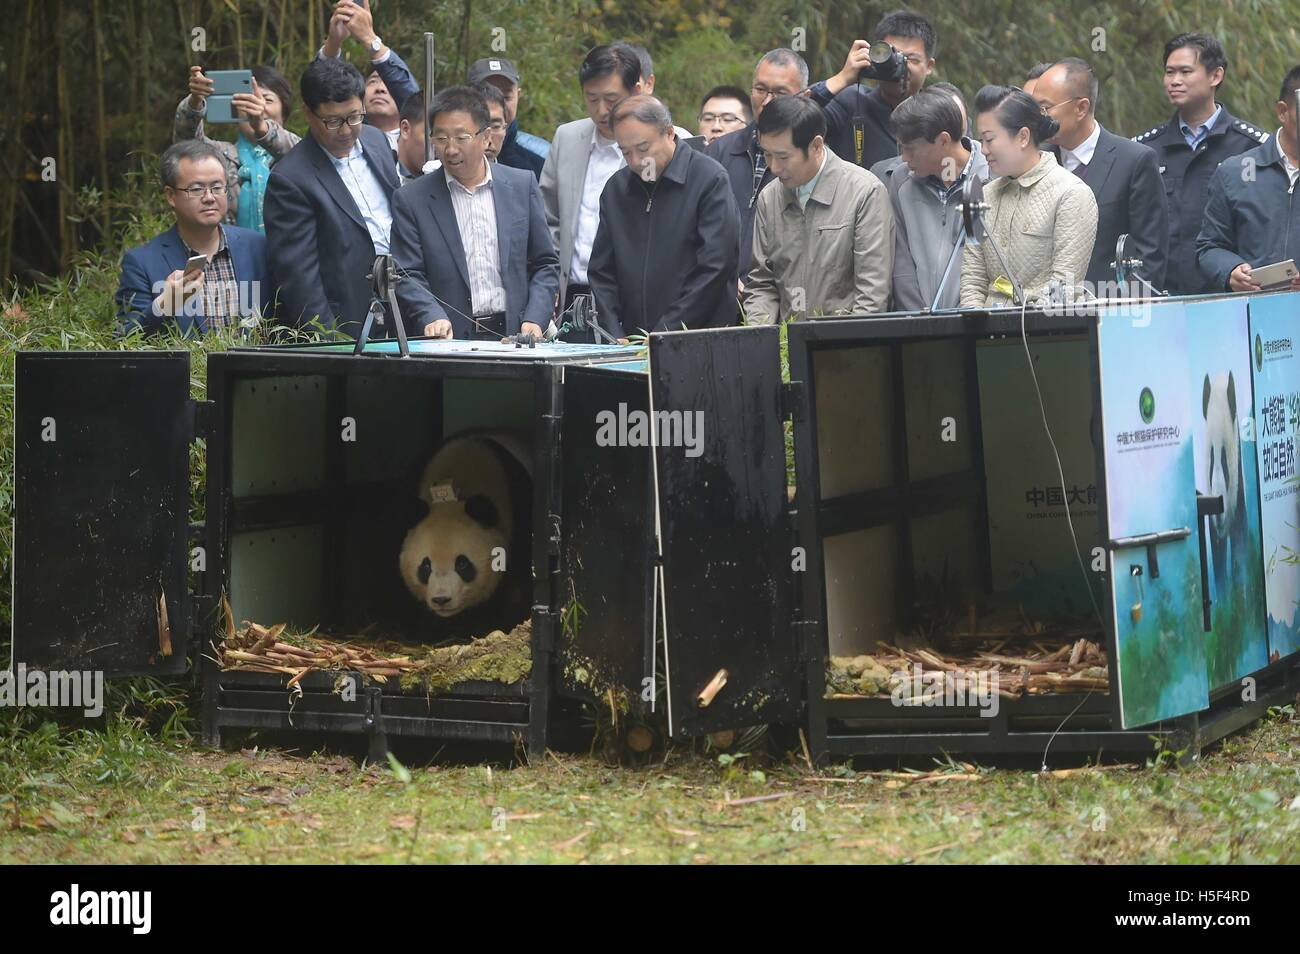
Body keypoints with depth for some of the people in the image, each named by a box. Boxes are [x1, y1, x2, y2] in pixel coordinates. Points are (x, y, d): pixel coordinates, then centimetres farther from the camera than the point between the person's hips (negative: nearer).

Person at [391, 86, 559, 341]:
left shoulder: (522, 186, 12)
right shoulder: (412, 201, 7)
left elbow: (545, 265, 15)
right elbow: (408, 277, 3)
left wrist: (534, 321, 1)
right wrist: (433, 318, -15)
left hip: (512, 337, 0)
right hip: (450, 340, 0)